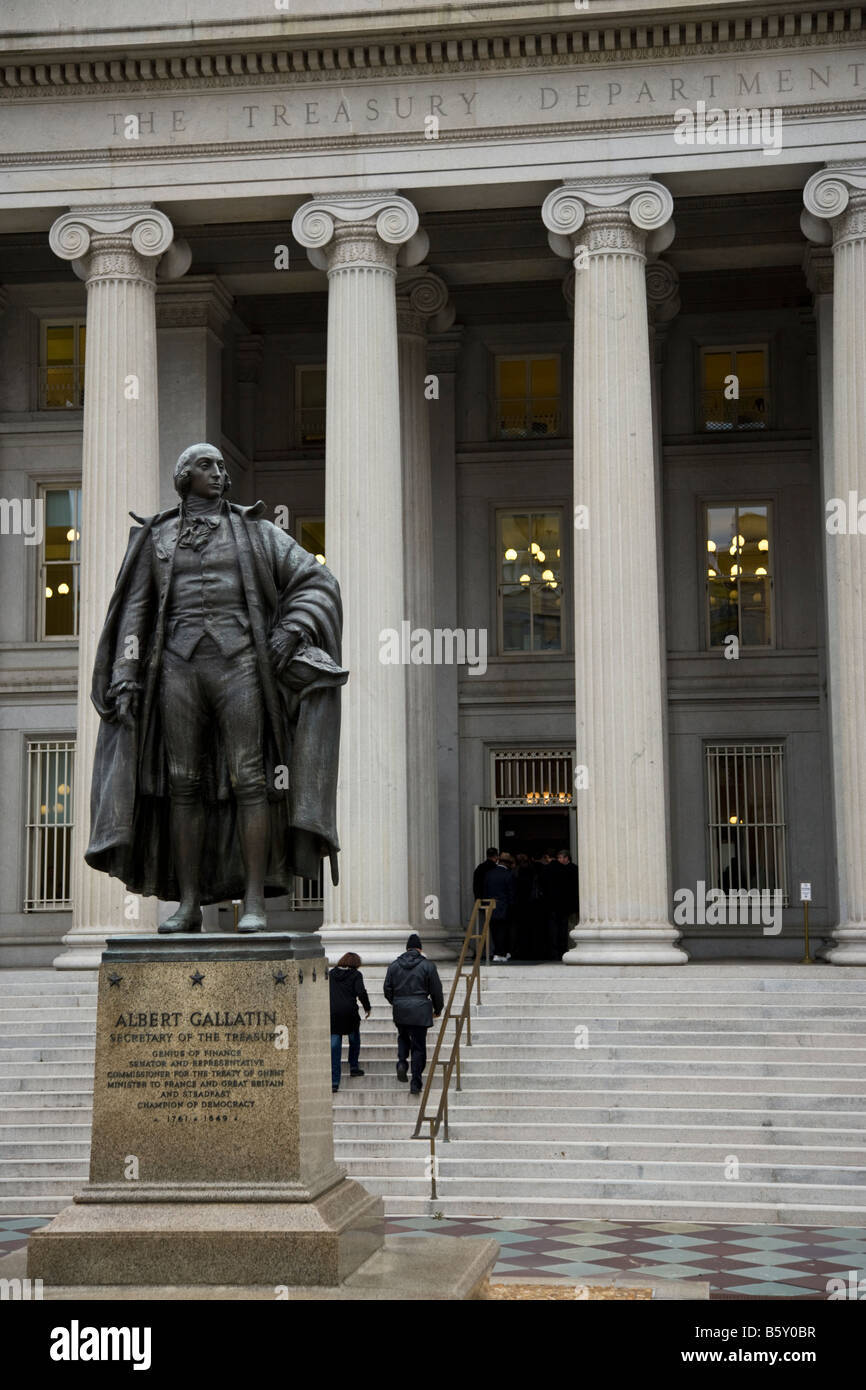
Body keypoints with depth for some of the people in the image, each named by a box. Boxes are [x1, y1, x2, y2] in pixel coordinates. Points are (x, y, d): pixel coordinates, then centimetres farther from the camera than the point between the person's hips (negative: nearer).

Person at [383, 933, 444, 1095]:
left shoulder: (393, 966, 5)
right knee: (419, 1047, 3)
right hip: (419, 1011, -3)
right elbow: (436, 990, 0)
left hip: (399, 1010, 3)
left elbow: (387, 989, 9)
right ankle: (415, 1084, 1)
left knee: (403, 1037, 27)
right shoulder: (428, 966, -3)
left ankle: (402, 1062, 1)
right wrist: (437, 1009, 15)